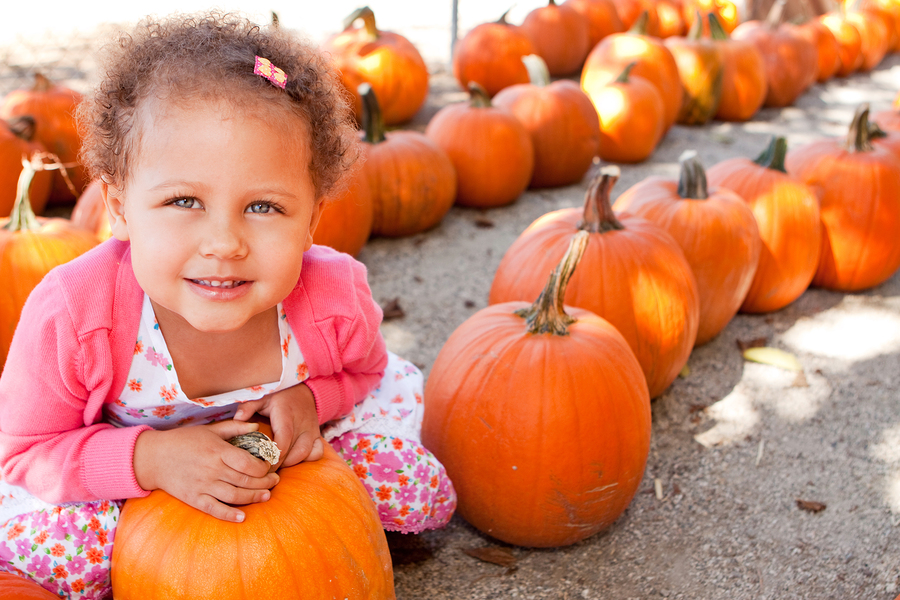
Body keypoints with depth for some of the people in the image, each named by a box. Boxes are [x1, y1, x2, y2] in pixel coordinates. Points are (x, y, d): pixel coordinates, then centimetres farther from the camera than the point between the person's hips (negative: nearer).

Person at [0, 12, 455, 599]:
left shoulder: (338, 301, -32)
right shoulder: (69, 316, -37)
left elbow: (362, 373, -6)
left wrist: (310, 398, -30)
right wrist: (151, 459, -40)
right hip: (126, 457, -1)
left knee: (424, 496, -11)